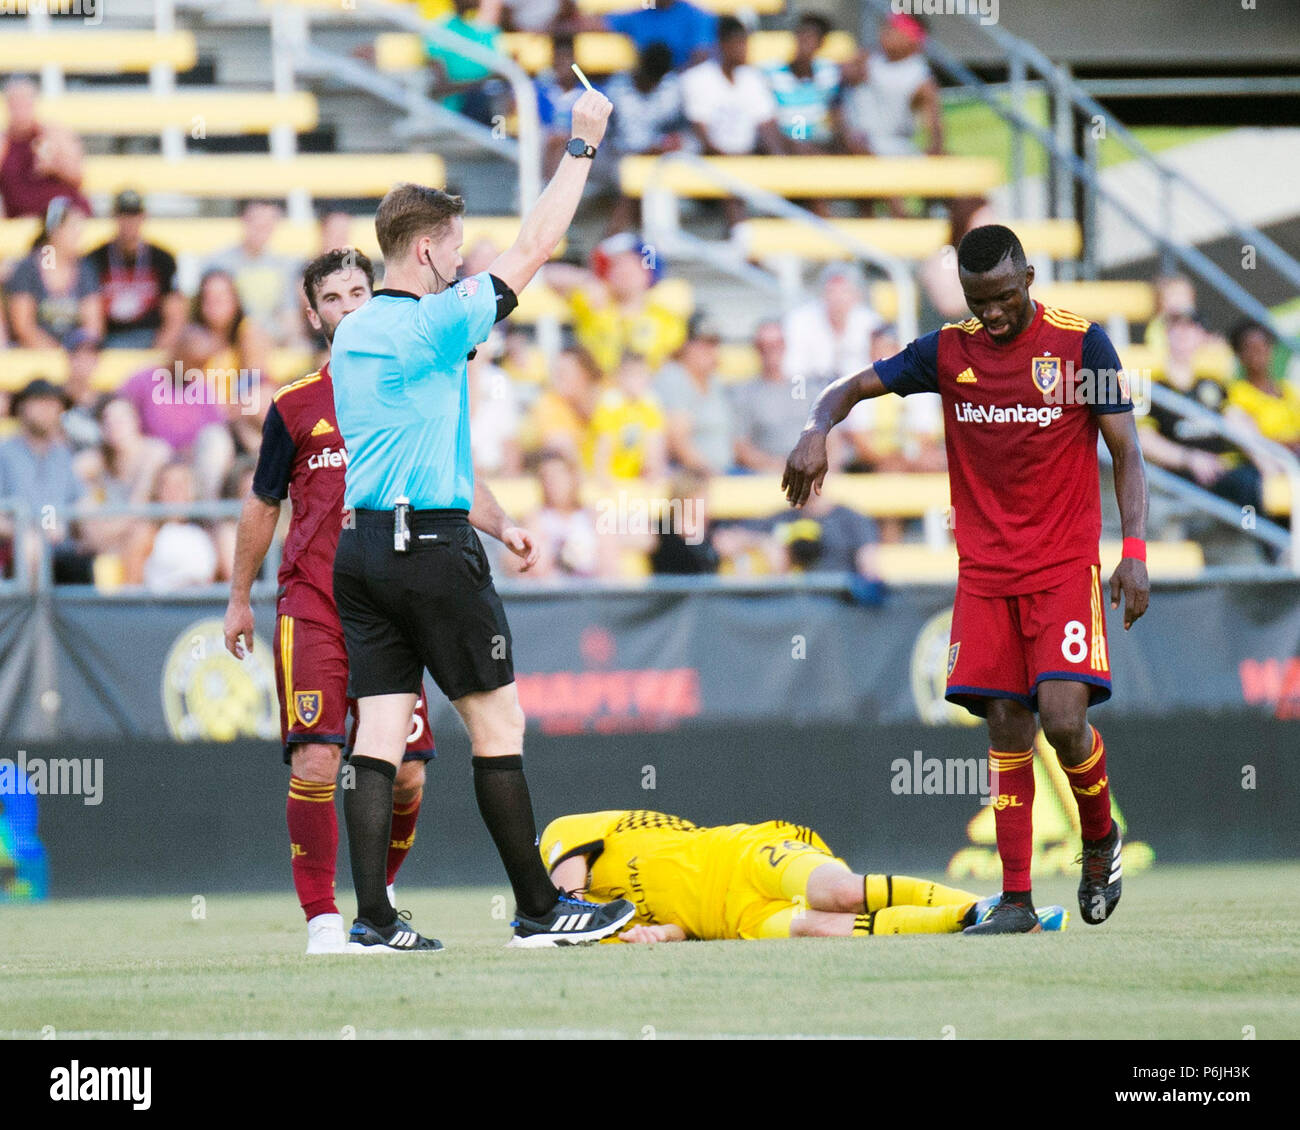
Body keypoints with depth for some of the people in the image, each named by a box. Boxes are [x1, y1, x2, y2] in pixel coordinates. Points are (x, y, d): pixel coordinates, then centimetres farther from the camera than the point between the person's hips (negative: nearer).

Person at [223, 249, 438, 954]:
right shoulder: (294, 406, 5)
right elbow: (262, 505, 15)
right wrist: (239, 598, 18)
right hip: (312, 602, -2)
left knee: (406, 776, -2)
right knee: (315, 763, -14)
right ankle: (321, 916, -5)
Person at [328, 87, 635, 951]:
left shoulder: (354, 333, 14)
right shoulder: (432, 326, -12)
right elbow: (534, 250, -8)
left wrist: (496, 522, 31)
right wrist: (583, 146, 1)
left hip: (364, 544, 8)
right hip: (434, 548, -8)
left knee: (380, 729, 2)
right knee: (499, 720, 2)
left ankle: (372, 917, -4)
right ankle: (540, 909, 7)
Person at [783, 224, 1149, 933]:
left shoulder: (1080, 342, -4)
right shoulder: (949, 350, 4)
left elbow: (1126, 452, -3)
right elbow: (853, 387, 9)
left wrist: (1135, 552, -13)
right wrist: (817, 430, -14)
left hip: (1065, 566, -3)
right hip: (985, 573, 3)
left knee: (1063, 720, -16)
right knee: (1006, 728, -1)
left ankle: (1101, 838, 13)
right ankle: (1016, 900, 3)